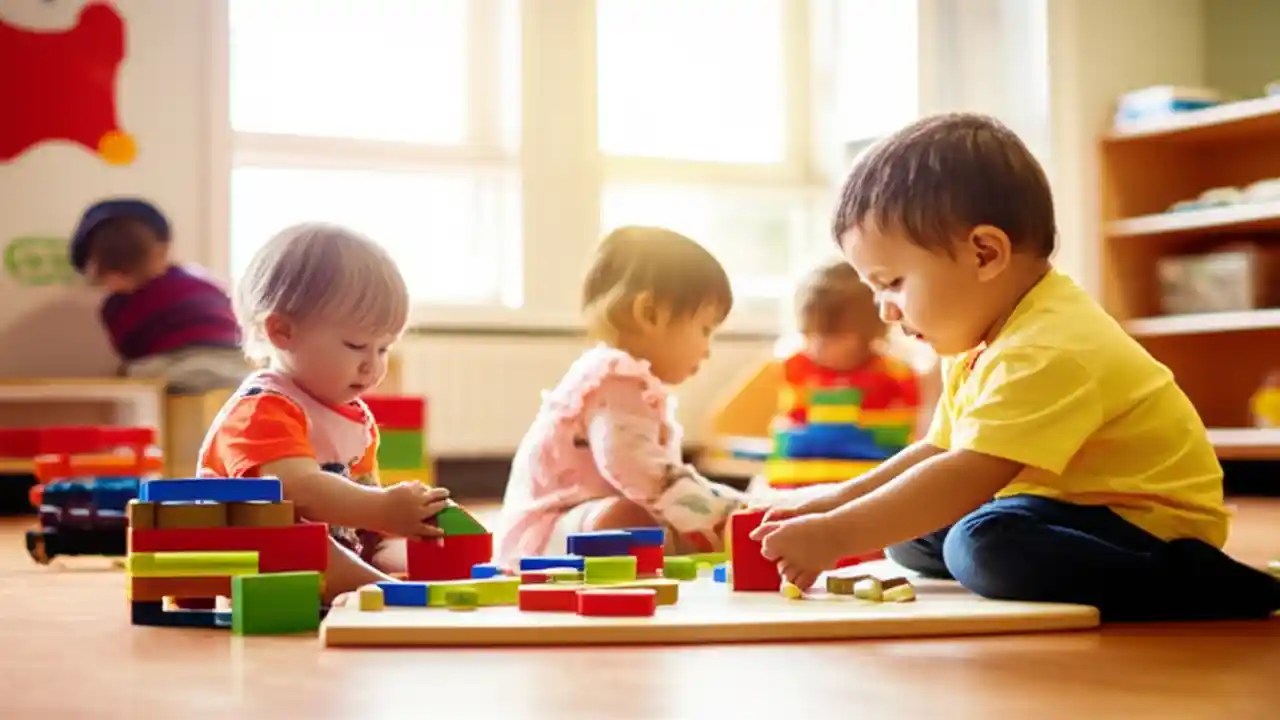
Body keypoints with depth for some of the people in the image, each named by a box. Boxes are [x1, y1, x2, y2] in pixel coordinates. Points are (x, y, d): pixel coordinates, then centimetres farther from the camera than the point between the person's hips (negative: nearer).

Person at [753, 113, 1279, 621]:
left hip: (1150, 529, -11)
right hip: (1073, 511, 11)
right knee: (908, 528, 7)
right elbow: (938, 452, 18)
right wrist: (835, 504, 6)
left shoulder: (1047, 354, -26)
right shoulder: (981, 344, 9)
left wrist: (836, 535, -31)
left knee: (985, 542, -35)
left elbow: (966, 478, -33)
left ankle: (1220, 591, -21)